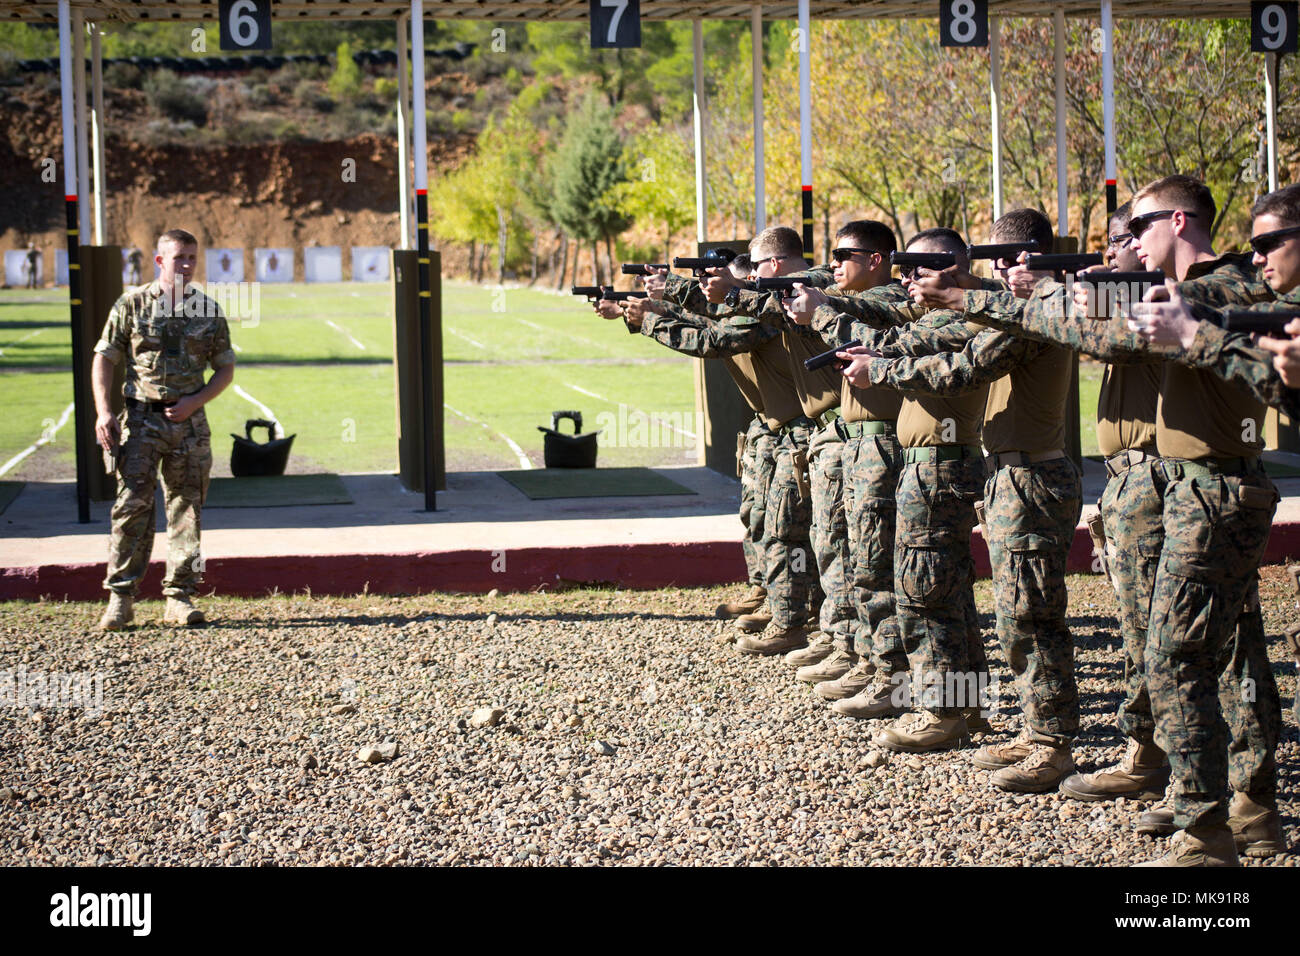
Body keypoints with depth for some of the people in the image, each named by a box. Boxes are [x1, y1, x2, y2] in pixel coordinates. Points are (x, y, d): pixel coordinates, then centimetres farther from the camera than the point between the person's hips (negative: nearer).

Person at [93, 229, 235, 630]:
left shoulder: (208, 311, 8)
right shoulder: (132, 305, 2)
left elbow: (225, 370, 12)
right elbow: (104, 360, 4)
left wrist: (194, 401, -5)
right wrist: (103, 413, -7)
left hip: (189, 422, 2)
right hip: (142, 418, -2)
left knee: (186, 507, 4)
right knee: (132, 506, -7)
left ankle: (180, 597, 10)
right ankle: (120, 598, -4)